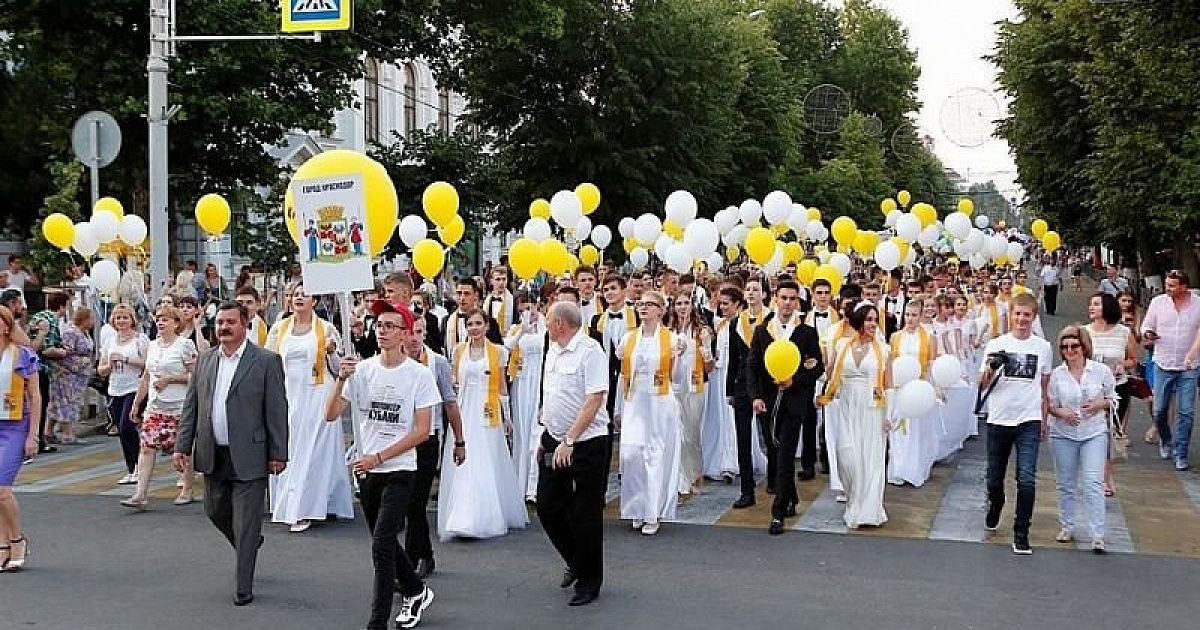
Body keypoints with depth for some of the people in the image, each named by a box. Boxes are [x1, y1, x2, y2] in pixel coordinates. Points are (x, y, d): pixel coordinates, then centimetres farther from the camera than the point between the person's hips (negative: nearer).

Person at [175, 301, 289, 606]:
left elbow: (277, 410, -7)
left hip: (249, 456, -5)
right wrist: (182, 446, 4)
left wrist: (278, 454, -8)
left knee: (246, 524, -1)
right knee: (215, 511, 18)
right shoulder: (205, 359, 8)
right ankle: (249, 546, 45)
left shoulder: (266, 361, -7)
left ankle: (244, 587, 9)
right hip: (213, 454, 6)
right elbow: (190, 406, 11)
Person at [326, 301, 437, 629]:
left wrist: (379, 457, -14)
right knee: (385, 542, 18)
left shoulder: (420, 375, -8)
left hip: (400, 470, -5)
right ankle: (416, 592, 40)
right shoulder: (362, 370, 1)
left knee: (381, 545, -12)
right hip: (366, 470, 5)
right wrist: (341, 379, -18)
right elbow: (331, 415, -3)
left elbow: (422, 431, -10)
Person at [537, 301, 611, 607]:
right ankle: (575, 562, 32)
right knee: (547, 506, 10)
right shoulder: (553, 351, 11)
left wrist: (569, 441, -23)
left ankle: (589, 582, 17)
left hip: (586, 444, -8)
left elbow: (595, 400, -21)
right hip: (554, 442, 8)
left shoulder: (590, 350, -15)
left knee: (585, 516, 2)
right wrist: (545, 439, 16)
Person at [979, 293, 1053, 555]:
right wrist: (990, 369, -19)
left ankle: (1021, 534, -4)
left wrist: (1044, 420, 13)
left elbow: (1044, 386, 13)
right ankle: (995, 509, 43)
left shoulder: (1043, 347, 5)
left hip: (1029, 420, -1)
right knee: (995, 477, 12)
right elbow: (983, 385, 1)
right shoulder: (995, 345, 1)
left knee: (1027, 479, -12)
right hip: (999, 420, 1)